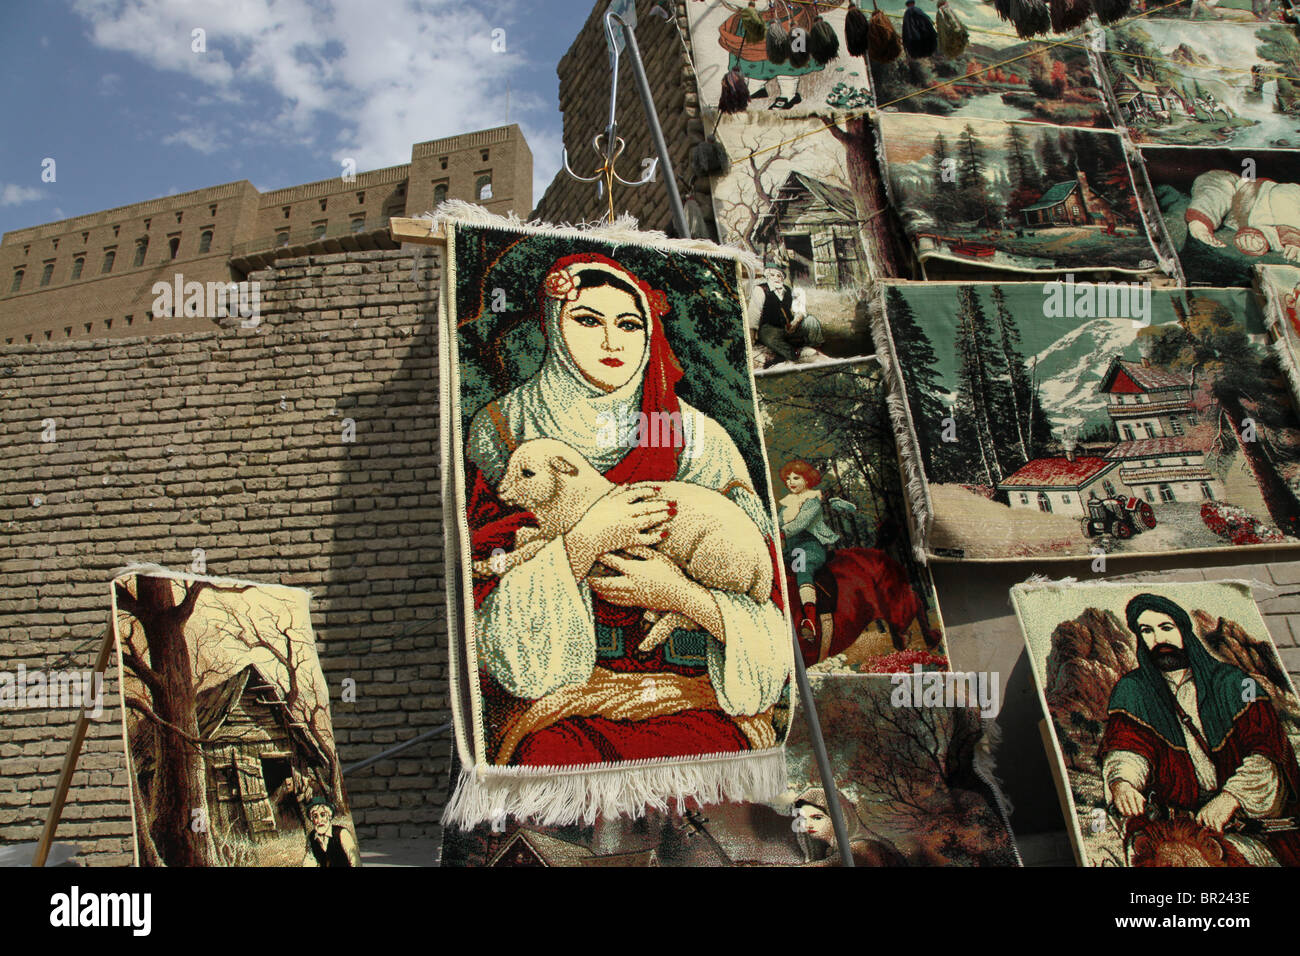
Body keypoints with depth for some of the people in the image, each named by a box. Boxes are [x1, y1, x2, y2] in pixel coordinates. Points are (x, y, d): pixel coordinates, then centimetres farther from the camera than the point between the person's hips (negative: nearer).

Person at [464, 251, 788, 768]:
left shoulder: (698, 439, 2)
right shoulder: (503, 428, 2)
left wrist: (683, 595, -16)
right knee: (556, 754, -30)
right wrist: (581, 542, -17)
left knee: (708, 746, -27)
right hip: (552, 692, -1)